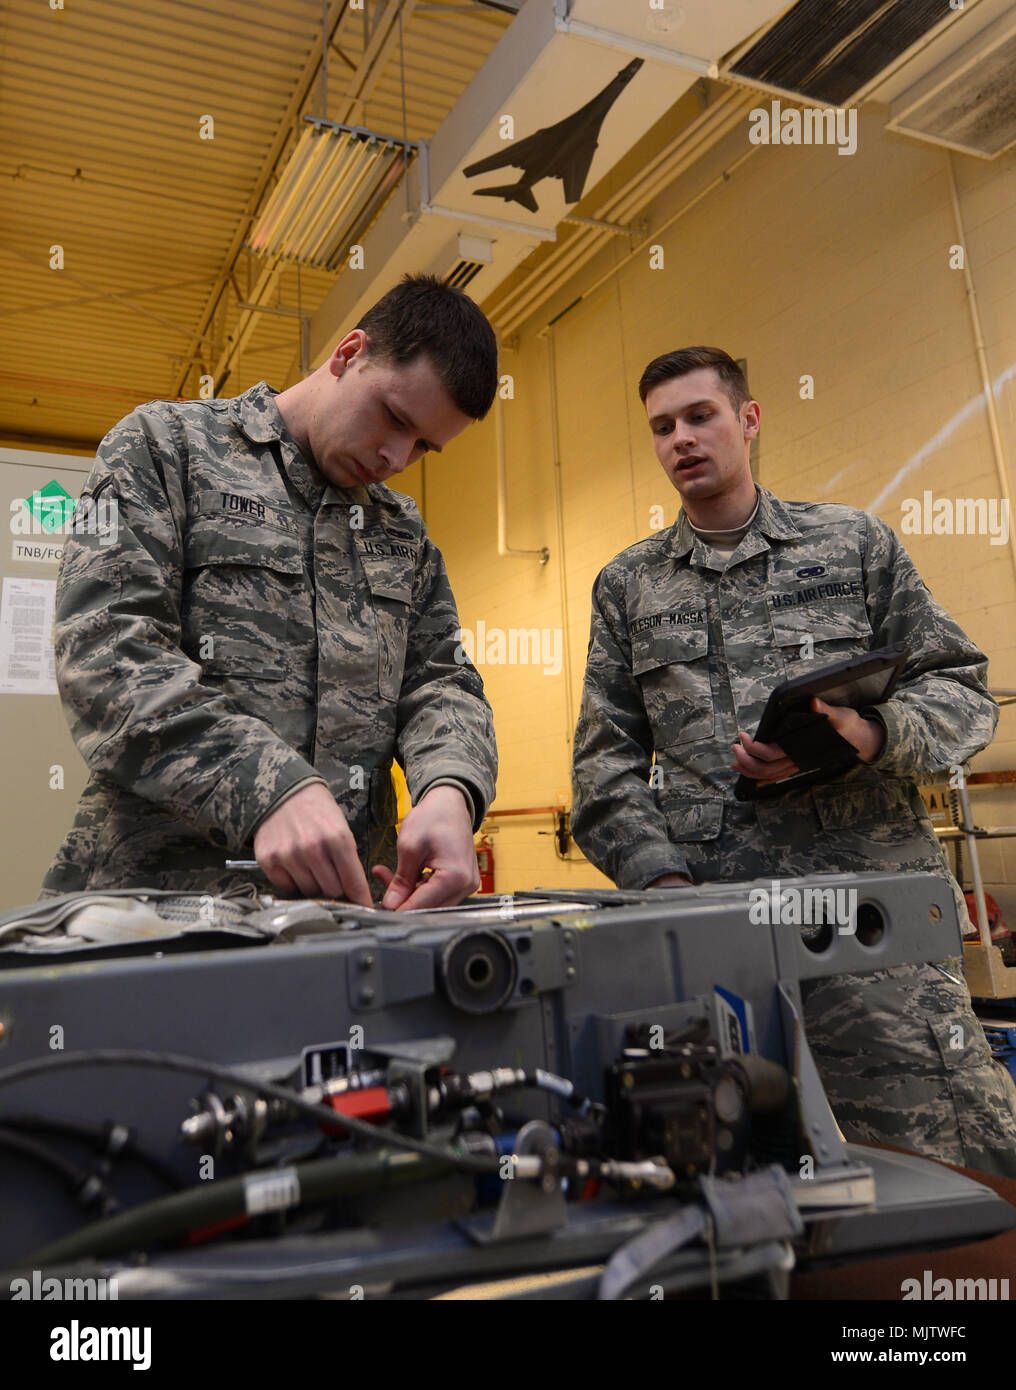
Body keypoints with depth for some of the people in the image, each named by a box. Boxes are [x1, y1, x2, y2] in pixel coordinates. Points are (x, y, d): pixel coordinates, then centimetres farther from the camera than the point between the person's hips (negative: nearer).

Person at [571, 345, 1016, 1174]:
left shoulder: (853, 542, 12)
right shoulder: (626, 586, 15)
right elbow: (607, 758, 10)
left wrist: (867, 735, -11)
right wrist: (658, 875, -5)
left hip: (871, 896, -1)